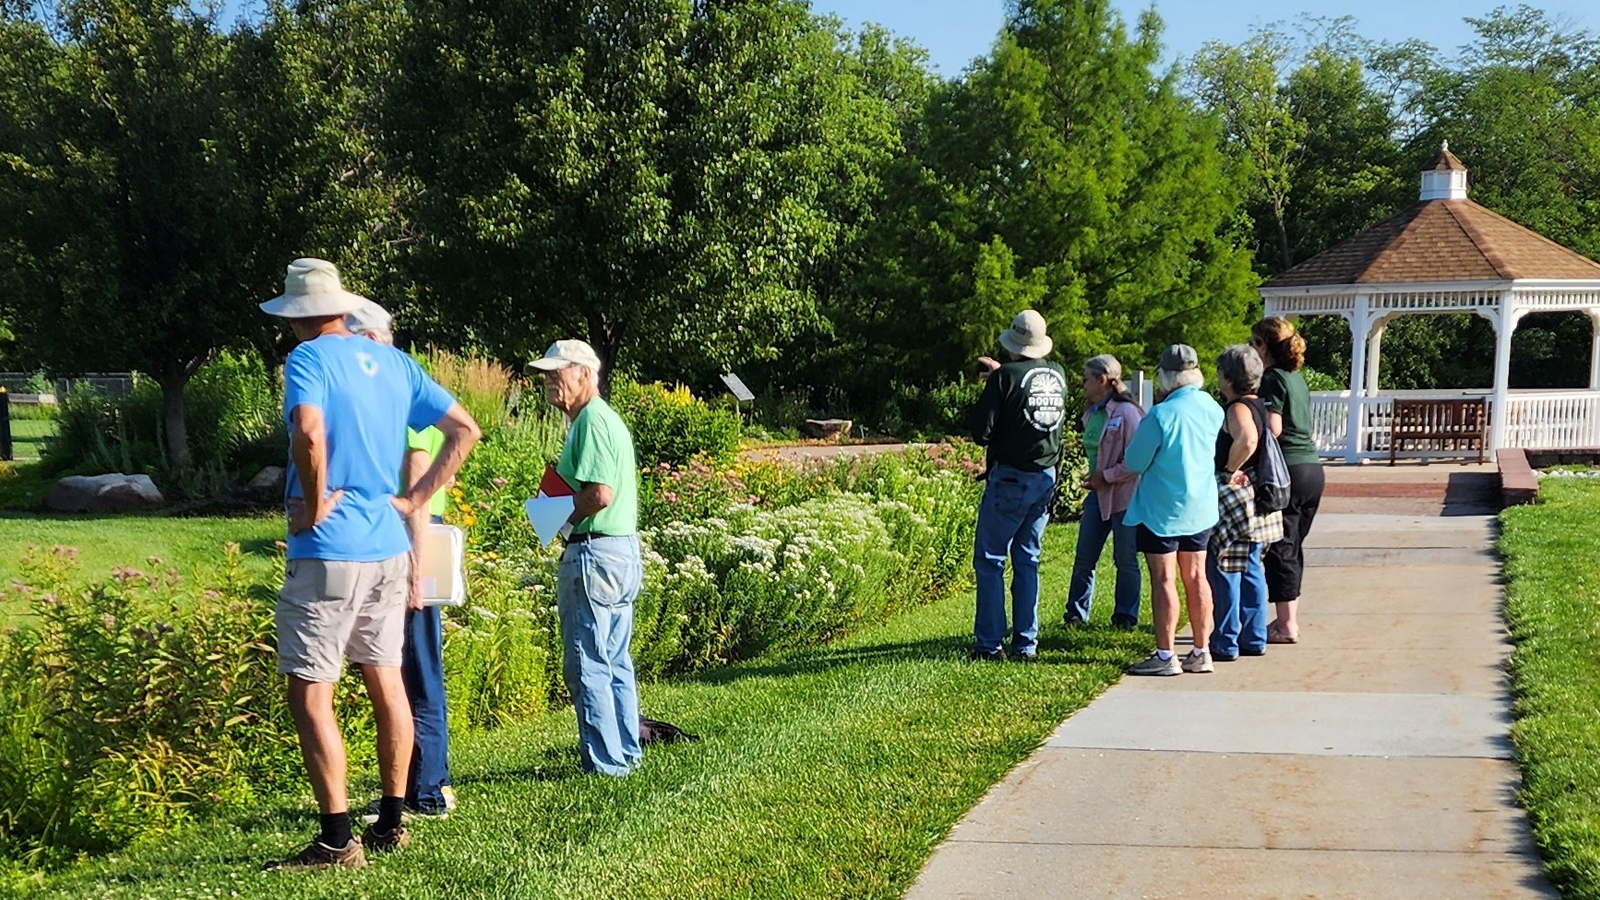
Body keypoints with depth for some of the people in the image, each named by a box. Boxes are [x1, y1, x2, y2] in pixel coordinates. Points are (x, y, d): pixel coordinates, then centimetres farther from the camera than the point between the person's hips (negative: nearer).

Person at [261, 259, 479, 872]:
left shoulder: (309, 359, -9)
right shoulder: (393, 361, 10)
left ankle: (337, 841, -2)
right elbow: (465, 430, 12)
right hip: (389, 546, 7)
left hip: (328, 552, -7)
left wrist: (313, 508, -15)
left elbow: (309, 433, -29)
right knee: (386, 683, 14)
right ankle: (391, 824, 22)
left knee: (310, 693, -2)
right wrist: (414, 500, 10)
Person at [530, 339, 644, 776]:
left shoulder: (592, 421, -15)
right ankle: (627, 753, 22)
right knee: (616, 663, 16)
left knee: (588, 665, -4)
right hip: (622, 548, 11)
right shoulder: (605, 418, 17)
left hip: (595, 553, -11)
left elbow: (600, 494, -24)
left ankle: (604, 763, 1)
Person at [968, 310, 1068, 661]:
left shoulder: (1005, 378, -13)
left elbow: (981, 433, -13)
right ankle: (1026, 643, 13)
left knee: (990, 560, 3)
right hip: (1046, 478, 6)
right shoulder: (1059, 375, 4)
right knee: (1028, 561, 13)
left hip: (1009, 478, -5)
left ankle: (990, 643, 0)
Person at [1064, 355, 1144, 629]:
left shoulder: (1127, 412, -16)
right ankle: (1076, 613, 15)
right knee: (1084, 557, 7)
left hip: (1124, 495, -7)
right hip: (1098, 493, 8)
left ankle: (1126, 616, 14)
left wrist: (1106, 477, -17)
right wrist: (1093, 477, 8)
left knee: (1126, 559, 3)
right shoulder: (1092, 413, 9)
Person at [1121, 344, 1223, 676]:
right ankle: (1201, 652, 18)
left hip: (1162, 508, -6)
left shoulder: (1161, 415, -20)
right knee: (1196, 578, 12)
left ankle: (1165, 656, 2)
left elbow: (1134, 462, -12)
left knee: (1163, 580, -1)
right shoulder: (1213, 408, -1)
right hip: (1201, 507, 7)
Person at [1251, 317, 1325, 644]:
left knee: (1280, 549, -2)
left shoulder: (1272, 379, -10)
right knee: (1293, 547, 15)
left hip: (1288, 471, -9)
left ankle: (1286, 626, 1)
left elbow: (1273, 429, -19)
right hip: (1312, 468, 9)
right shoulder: (1296, 377, 16)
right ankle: (1288, 619, 21)